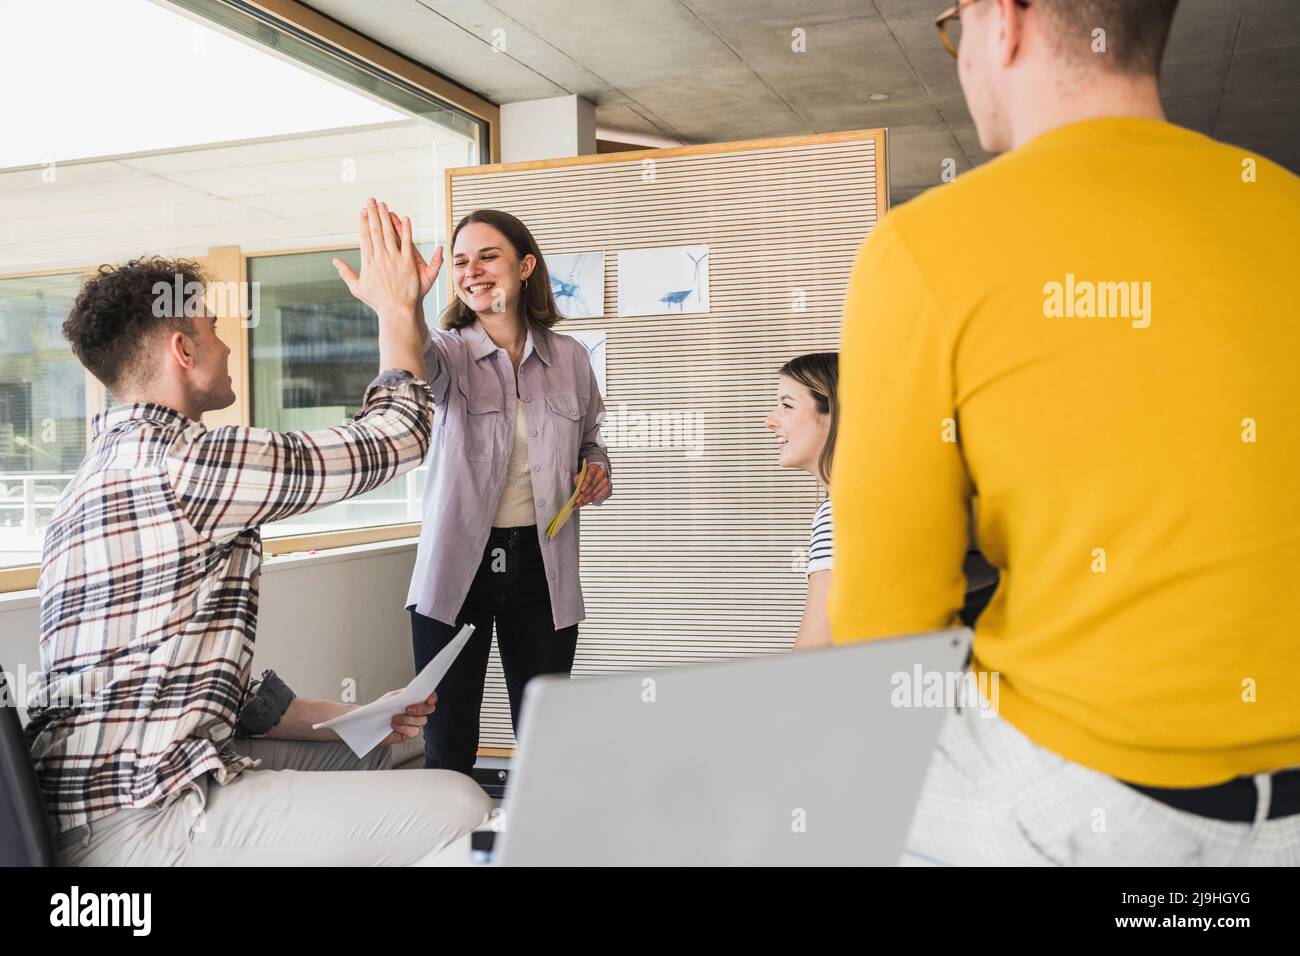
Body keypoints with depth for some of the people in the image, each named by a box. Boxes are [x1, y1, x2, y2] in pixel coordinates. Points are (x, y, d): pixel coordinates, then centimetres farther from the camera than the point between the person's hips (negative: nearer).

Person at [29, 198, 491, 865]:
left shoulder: (108, 470, 17)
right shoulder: (180, 460, -16)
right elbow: (394, 438, -7)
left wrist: (356, 717, 12)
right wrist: (397, 307, 8)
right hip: (136, 821, -11)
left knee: (364, 755, 26)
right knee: (459, 808, -16)